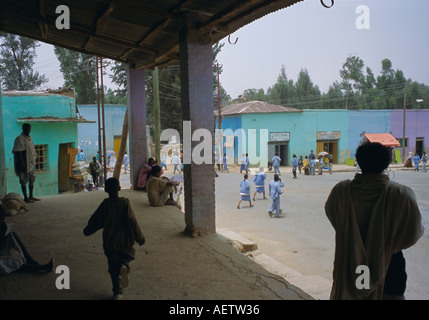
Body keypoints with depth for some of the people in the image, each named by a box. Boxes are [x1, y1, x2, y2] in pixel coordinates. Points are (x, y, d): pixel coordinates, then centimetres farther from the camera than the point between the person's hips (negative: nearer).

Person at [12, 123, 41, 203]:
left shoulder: (29, 138, 13)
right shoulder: (19, 139, -13)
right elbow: (18, 153, -18)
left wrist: (34, 161, 17)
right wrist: (22, 164, -22)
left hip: (31, 163, 9)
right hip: (24, 164, -8)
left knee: (32, 179, 12)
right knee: (24, 180, -2)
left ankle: (31, 196, 20)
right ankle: (25, 198, 4)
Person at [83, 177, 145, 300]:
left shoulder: (105, 204, -5)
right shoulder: (125, 203, -10)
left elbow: (95, 220, 4)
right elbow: (132, 221, -12)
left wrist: (87, 230, 23)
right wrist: (140, 238, -4)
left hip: (109, 240, 2)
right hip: (125, 240, -2)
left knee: (113, 266, 12)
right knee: (127, 256, 19)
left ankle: (117, 291, 16)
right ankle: (123, 266, -15)